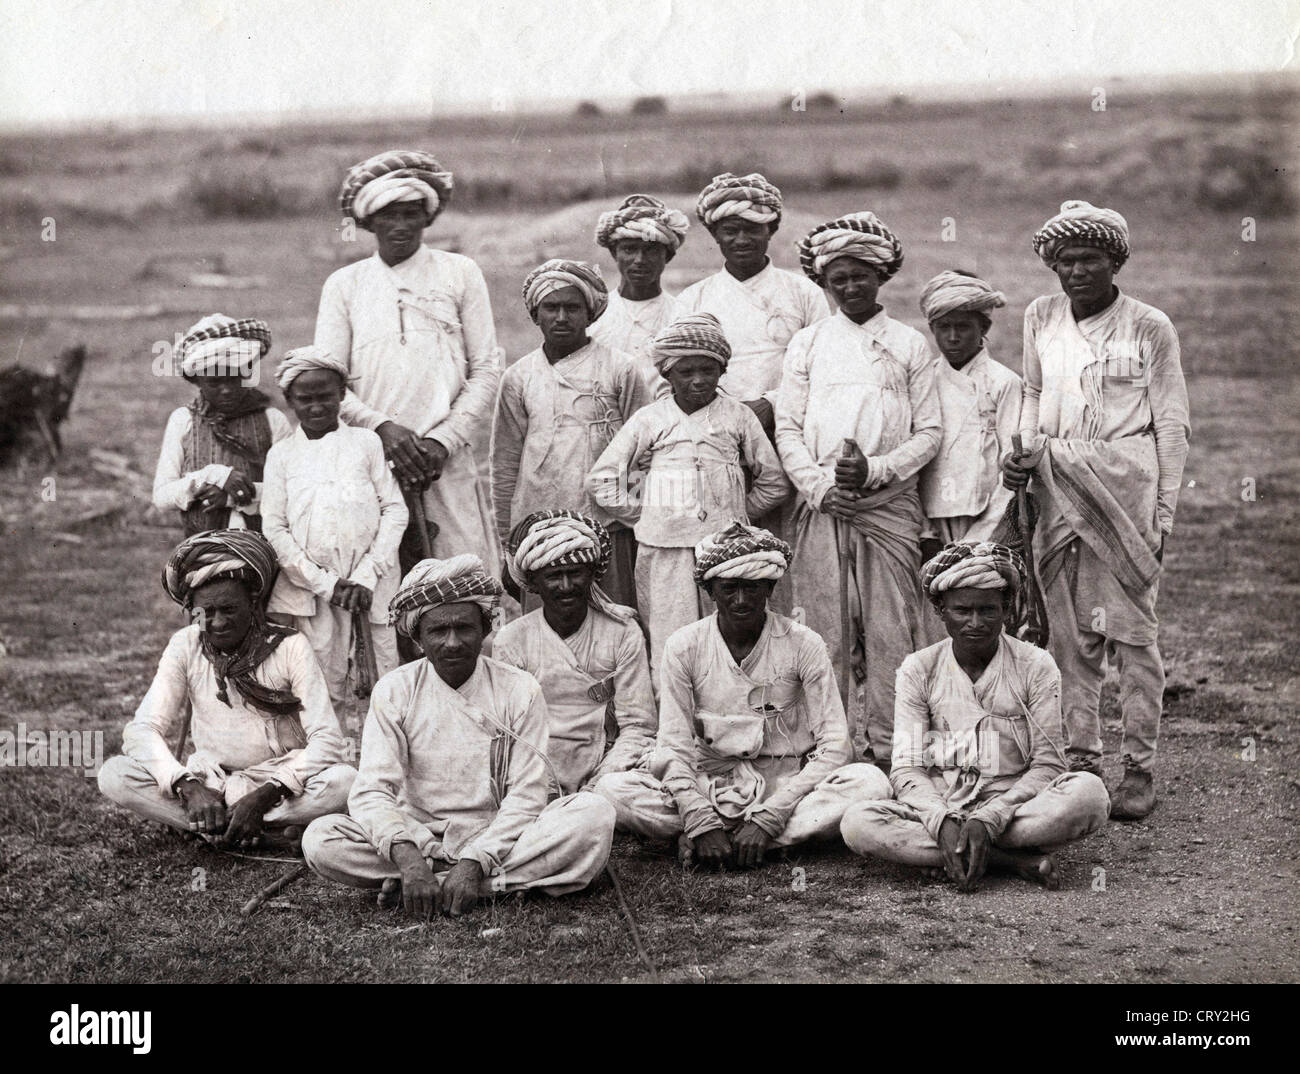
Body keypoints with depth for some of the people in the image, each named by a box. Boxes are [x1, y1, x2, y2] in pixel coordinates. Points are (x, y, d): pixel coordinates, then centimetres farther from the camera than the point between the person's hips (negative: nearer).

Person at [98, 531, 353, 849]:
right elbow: (143, 729, -10)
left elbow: (326, 740, -16)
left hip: (281, 781, -3)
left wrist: (264, 796, -30)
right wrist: (188, 786, -29)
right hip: (208, 782, 3)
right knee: (114, 775, -23)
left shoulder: (290, 647, -8)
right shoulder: (185, 646, -2)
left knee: (343, 780, -33)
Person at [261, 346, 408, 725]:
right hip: (312, 586, 0)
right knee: (325, 688, -1)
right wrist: (324, 583, -7)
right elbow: (274, 529, 2)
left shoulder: (366, 443, 8)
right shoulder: (281, 455, 8)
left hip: (372, 581, 0)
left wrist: (367, 576, -8)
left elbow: (395, 509, 3)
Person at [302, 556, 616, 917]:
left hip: (498, 840, 0)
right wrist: (409, 859, -30)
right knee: (319, 839, -25)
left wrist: (474, 863, -24)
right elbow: (372, 791, -11)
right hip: (419, 839, 1)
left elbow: (526, 796, -8)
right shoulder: (394, 691, -1)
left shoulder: (520, 691, -2)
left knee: (595, 815, -27)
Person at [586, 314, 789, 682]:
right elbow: (601, 479, 9)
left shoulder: (738, 417, 8)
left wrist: (734, 516, 9)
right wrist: (642, 516, 3)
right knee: (669, 641, -4)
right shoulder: (649, 420, 6)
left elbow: (773, 483, 15)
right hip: (665, 549, -1)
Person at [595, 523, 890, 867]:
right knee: (612, 788, -24)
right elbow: (673, 749, -5)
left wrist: (767, 819, -20)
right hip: (709, 785, 0)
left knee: (869, 782, -30)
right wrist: (703, 824, -22)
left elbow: (833, 746, -9)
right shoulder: (684, 647, -1)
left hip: (785, 785, 0)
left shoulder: (803, 645, -5)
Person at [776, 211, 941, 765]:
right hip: (821, 507, 1)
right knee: (826, 633, -1)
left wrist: (876, 469, -10)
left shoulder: (909, 344, 9)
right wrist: (818, 485, -6)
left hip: (890, 503, -1)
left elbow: (929, 431, 5)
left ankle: (888, 747, 2)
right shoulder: (808, 343, 12)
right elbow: (787, 426, 8)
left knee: (891, 631, -4)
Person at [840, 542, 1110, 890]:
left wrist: (988, 820, -21)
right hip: (938, 809, 2)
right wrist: (943, 821, -23)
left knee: (1088, 792, -31)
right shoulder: (919, 670, 3)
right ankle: (1018, 861, -27)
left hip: (1013, 807, -1)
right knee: (857, 823, -29)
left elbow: (1047, 763, -5)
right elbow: (907, 769, -2)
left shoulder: (1036, 666, 0)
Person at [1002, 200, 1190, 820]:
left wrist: (1163, 511, -3)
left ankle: (1139, 768, 2)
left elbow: (1172, 425, 2)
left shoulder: (1149, 328, -1)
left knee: (1132, 628, -4)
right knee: (1070, 634, 6)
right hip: (1056, 490, 4)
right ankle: (1082, 761, 13)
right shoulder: (1041, 318, 10)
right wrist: (1024, 451, 7)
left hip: (1124, 485, -4)